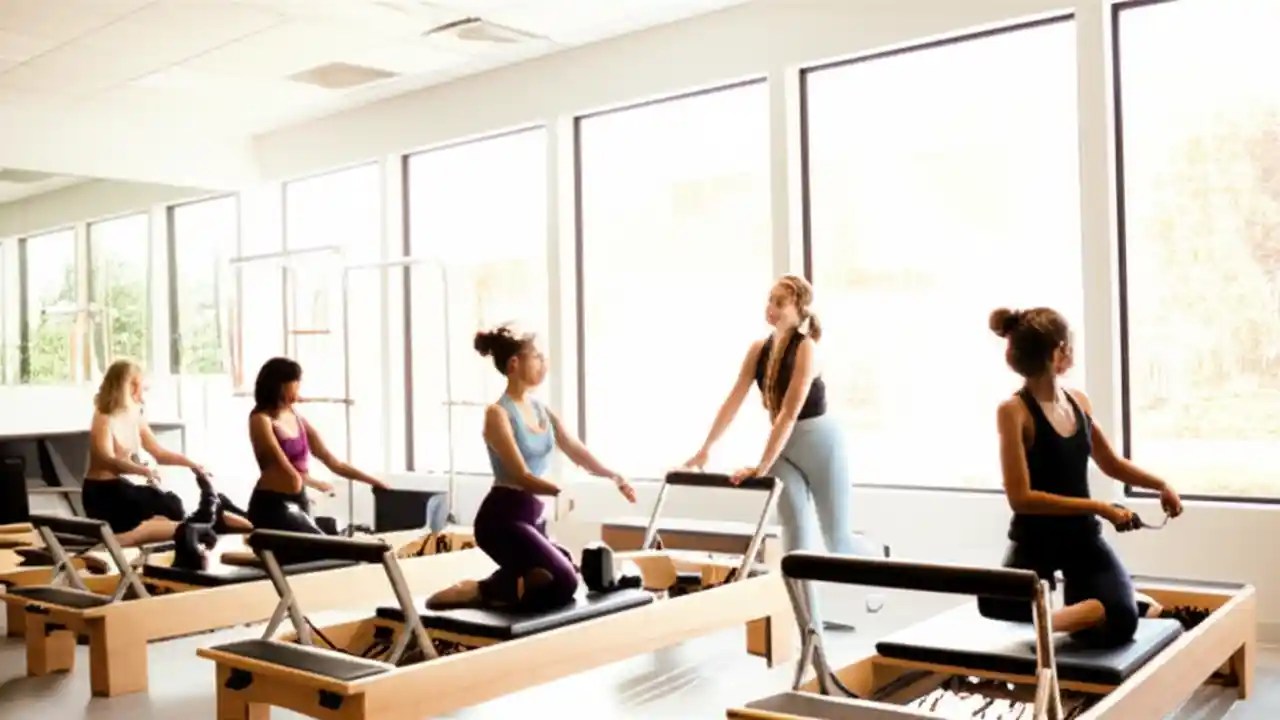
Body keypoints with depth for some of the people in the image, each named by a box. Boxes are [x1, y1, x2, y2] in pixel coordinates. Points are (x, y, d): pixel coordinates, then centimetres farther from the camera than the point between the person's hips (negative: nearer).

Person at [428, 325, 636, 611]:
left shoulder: (542, 411, 11)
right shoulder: (498, 413, -13)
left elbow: (578, 452, 4)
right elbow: (523, 477, -20)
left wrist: (614, 478, -12)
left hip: (532, 514, 9)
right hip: (503, 516, -9)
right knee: (562, 583, -21)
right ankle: (477, 591, -7)